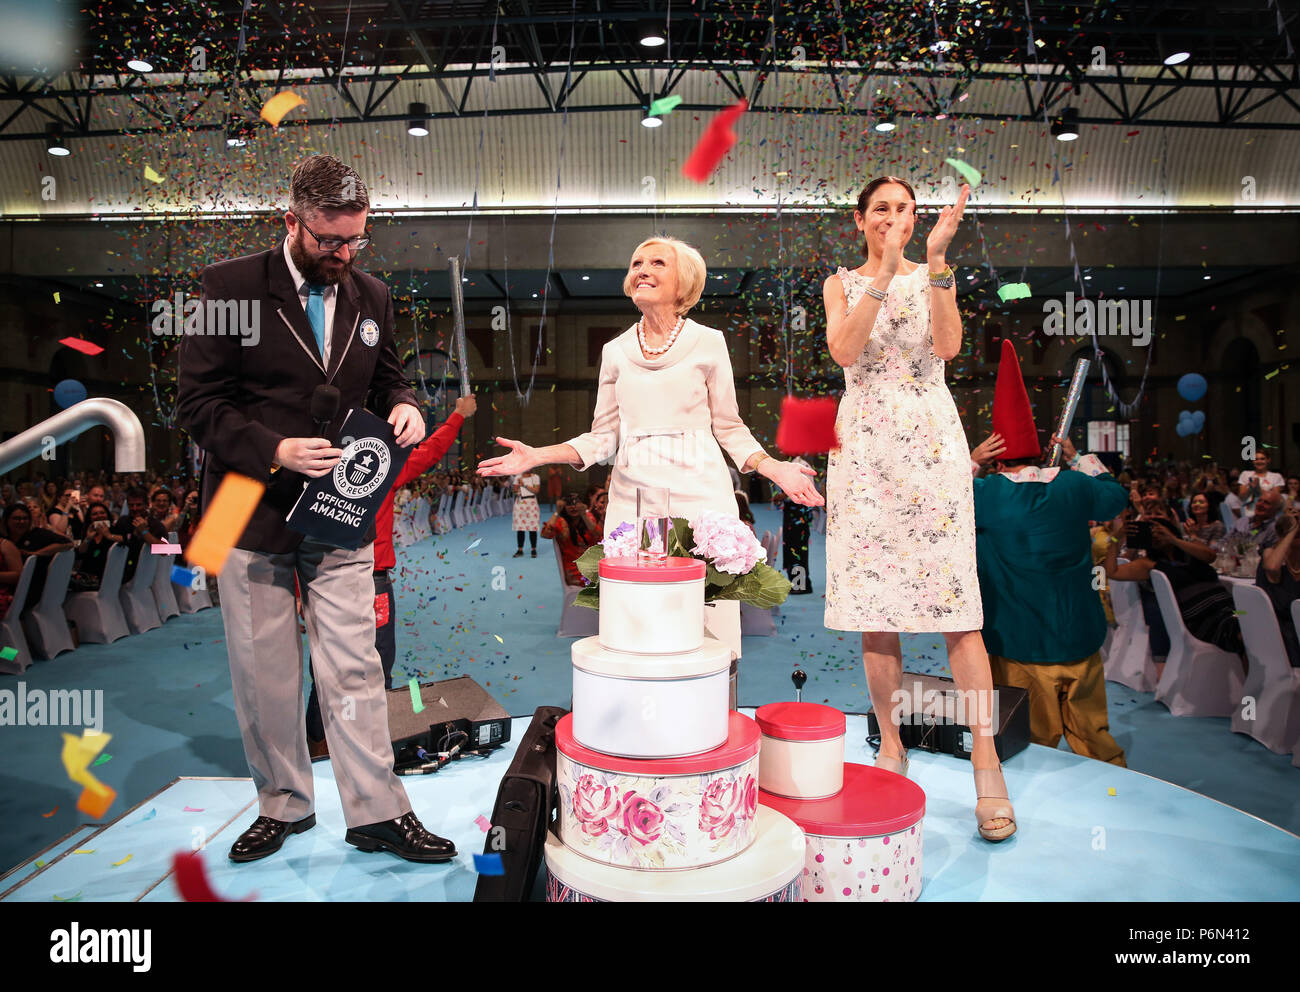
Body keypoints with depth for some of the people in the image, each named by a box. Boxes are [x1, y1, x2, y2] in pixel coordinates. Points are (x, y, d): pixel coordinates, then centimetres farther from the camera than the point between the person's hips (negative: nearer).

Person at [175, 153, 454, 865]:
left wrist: (402, 404, -4)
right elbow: (196, 402, -6)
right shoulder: (230, 287, -5)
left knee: (354, 668, 4)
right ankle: (283, 805, 30)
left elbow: (386, 375, 20)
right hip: (254, 513, -2)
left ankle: (376, 812, 15)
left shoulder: (372, 297, 7)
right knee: (263, 673, 10)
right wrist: (273, 451, -20)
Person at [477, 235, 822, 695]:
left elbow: (728, 427, 9)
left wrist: (773, 467, -6)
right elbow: (604, 436, 12)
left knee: (707, 630, -4)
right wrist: (536, 456, 2)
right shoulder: (616, 351, 11)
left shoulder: (708, 343, 5)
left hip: (698, 493, -2)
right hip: (633, 497, 2)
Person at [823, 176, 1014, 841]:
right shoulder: (841, 284, 12)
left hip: (932, 441, -1)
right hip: (866, 445, 1)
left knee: (954, 597, -7)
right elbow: (844, 350, -8)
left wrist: (936, 262, -12)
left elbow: (949, 346, -7)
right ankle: (891, 748, 15)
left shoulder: (934, 276, 12)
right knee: (872, 599, 1)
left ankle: (986, 765, -2)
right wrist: (884, 270, -12)